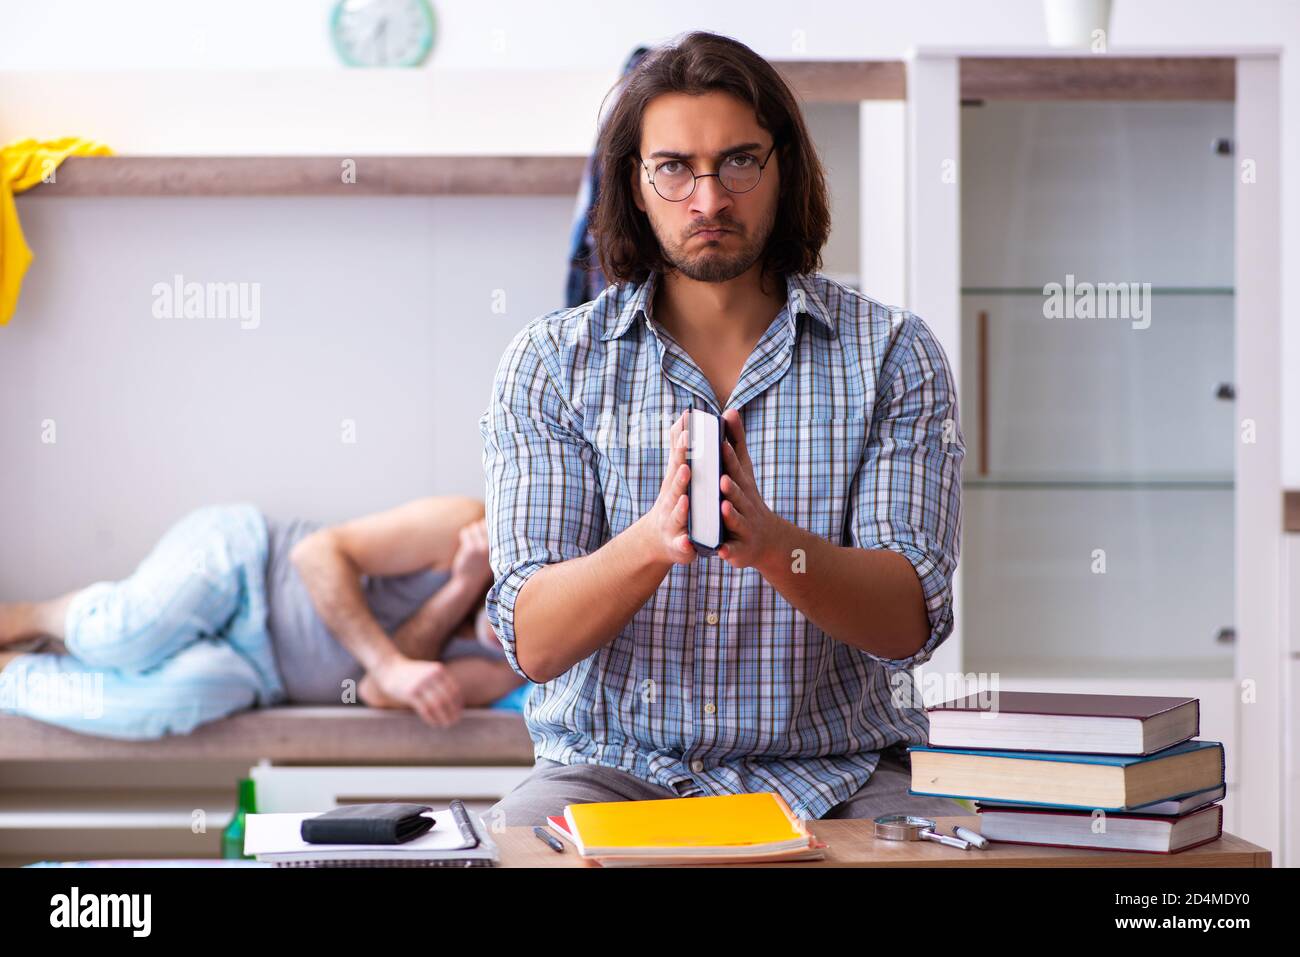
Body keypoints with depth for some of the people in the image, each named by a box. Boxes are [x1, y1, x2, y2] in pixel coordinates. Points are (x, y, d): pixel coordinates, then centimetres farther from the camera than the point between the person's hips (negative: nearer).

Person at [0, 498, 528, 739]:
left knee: (197, 689, -30)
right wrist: (390, 664, -29)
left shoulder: (500, 674, -4)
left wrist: (464, 588, -24)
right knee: (130, 633, -34)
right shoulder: (468, 527, -15)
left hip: (260, 675, 4)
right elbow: (319, 551, -17)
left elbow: (378, 692, -17)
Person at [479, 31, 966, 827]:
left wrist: (772, 543, -28)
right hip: (613, 769, -1)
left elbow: (908, 622, -8)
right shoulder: (550, 364, 2)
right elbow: (533, 643, -7)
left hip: (834, 772, 1)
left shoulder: (893, 356, 2)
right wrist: (655, 540, -28)